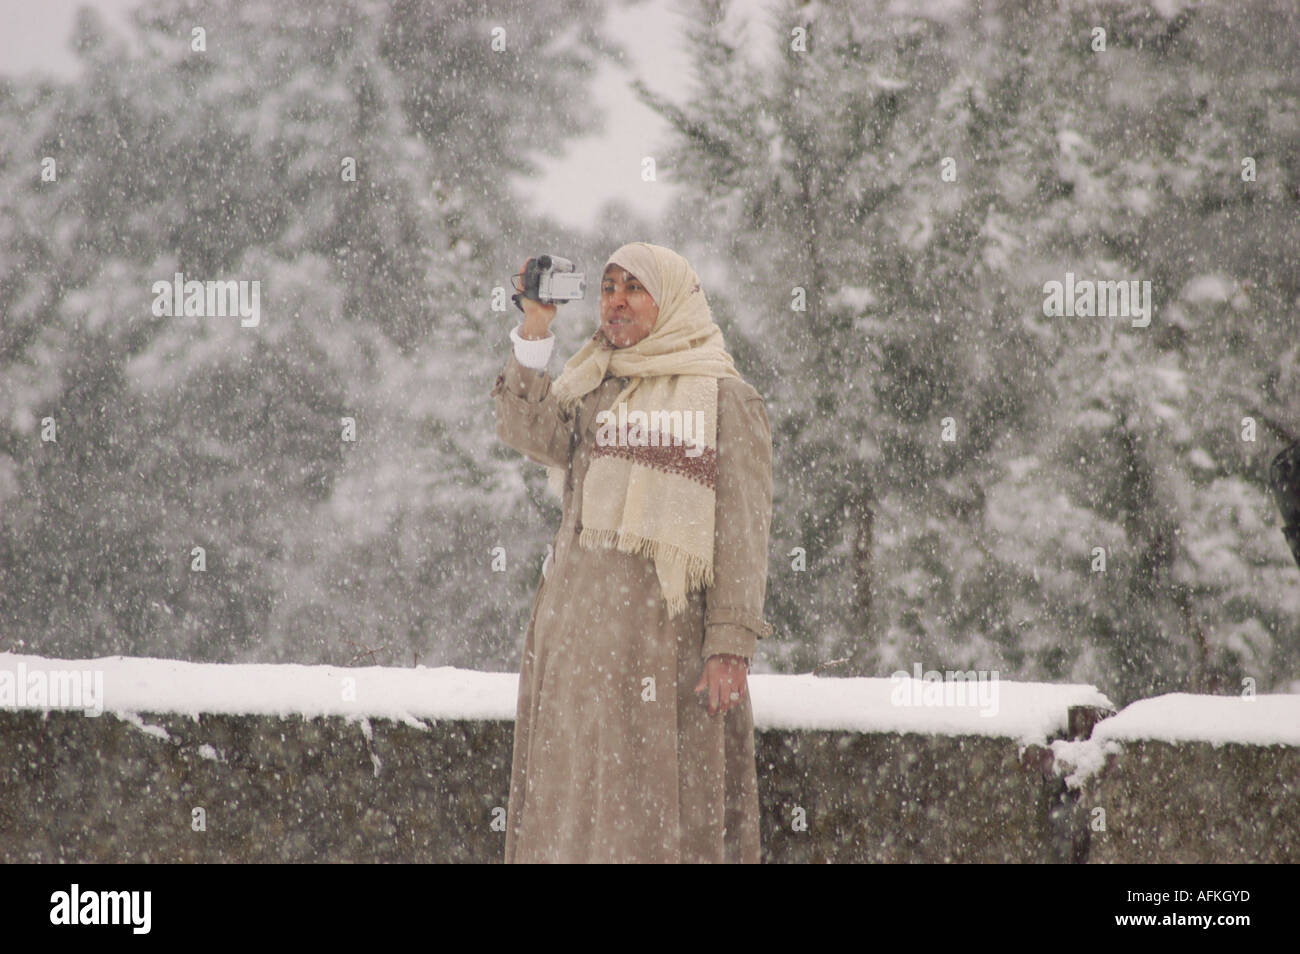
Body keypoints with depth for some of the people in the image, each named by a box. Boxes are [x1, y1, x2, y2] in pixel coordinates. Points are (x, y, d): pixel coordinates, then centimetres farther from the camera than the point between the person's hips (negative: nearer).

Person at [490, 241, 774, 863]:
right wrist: (535, 329, -7)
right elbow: (529, 432, -2)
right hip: (577, 621, 5)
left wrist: (731, 643, -12)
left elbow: (742, 531, -4)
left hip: (664, 626, -5)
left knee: (662, 801, -7)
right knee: (569, 797, 3)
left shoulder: (724, 400, 2)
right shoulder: (588, 390, 18)